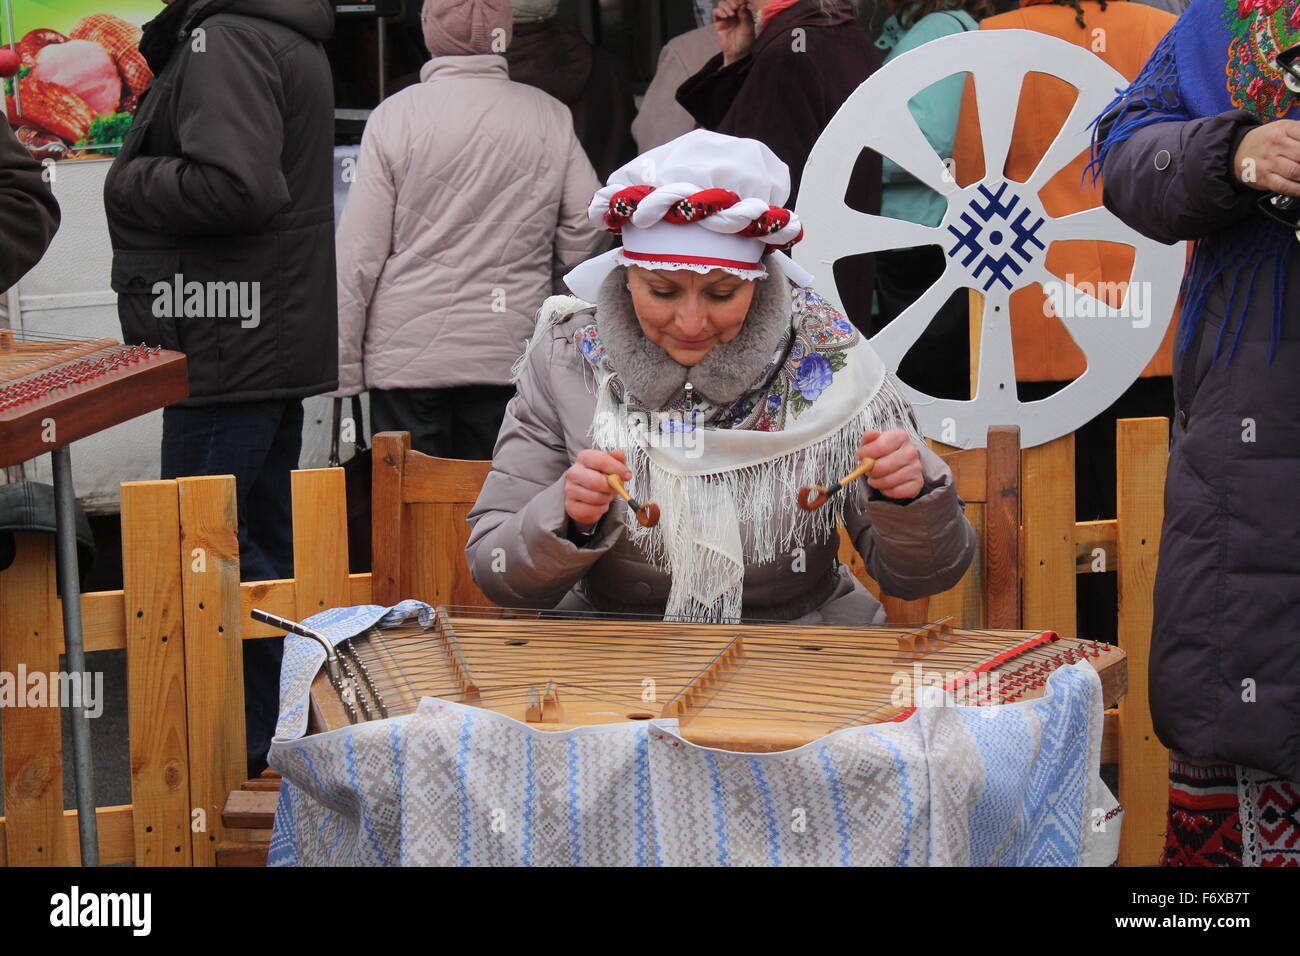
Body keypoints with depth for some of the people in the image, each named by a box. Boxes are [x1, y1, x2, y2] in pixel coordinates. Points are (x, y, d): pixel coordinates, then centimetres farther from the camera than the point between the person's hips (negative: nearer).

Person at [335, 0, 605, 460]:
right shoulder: (551, 117, 1)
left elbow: (359, 252, -5)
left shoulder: (395, 116, -5)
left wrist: (343, 365, 1)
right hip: (510, 353, 2)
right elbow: (584, 230, 1)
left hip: (408, 355, -2)